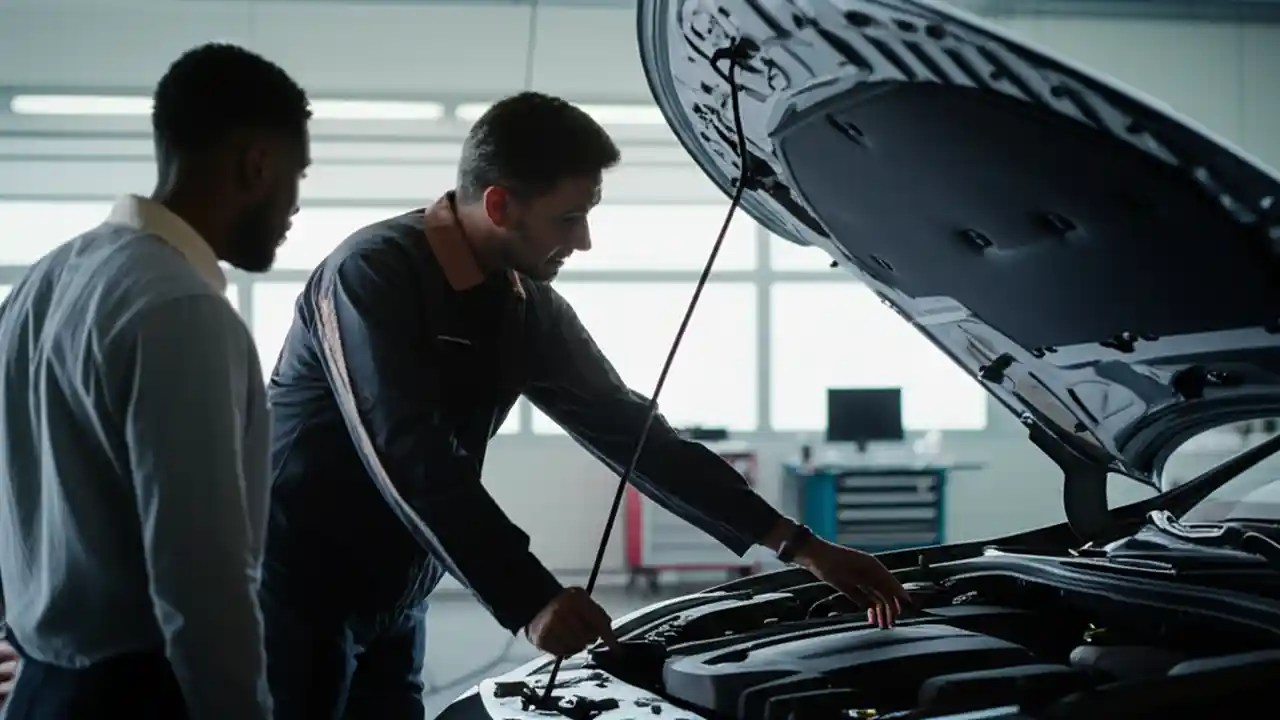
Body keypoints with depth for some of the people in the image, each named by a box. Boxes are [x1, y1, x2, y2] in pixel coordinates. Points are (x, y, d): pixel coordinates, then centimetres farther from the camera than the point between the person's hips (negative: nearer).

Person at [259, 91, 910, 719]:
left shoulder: (527, 308, 2)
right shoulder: (372, 275, -21)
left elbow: (629, 431, 3)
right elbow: (411, 460, -29)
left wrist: (798, 545, 0)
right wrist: (530, 601, -37)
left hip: (388, 609, 7)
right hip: (293, 599, -6)